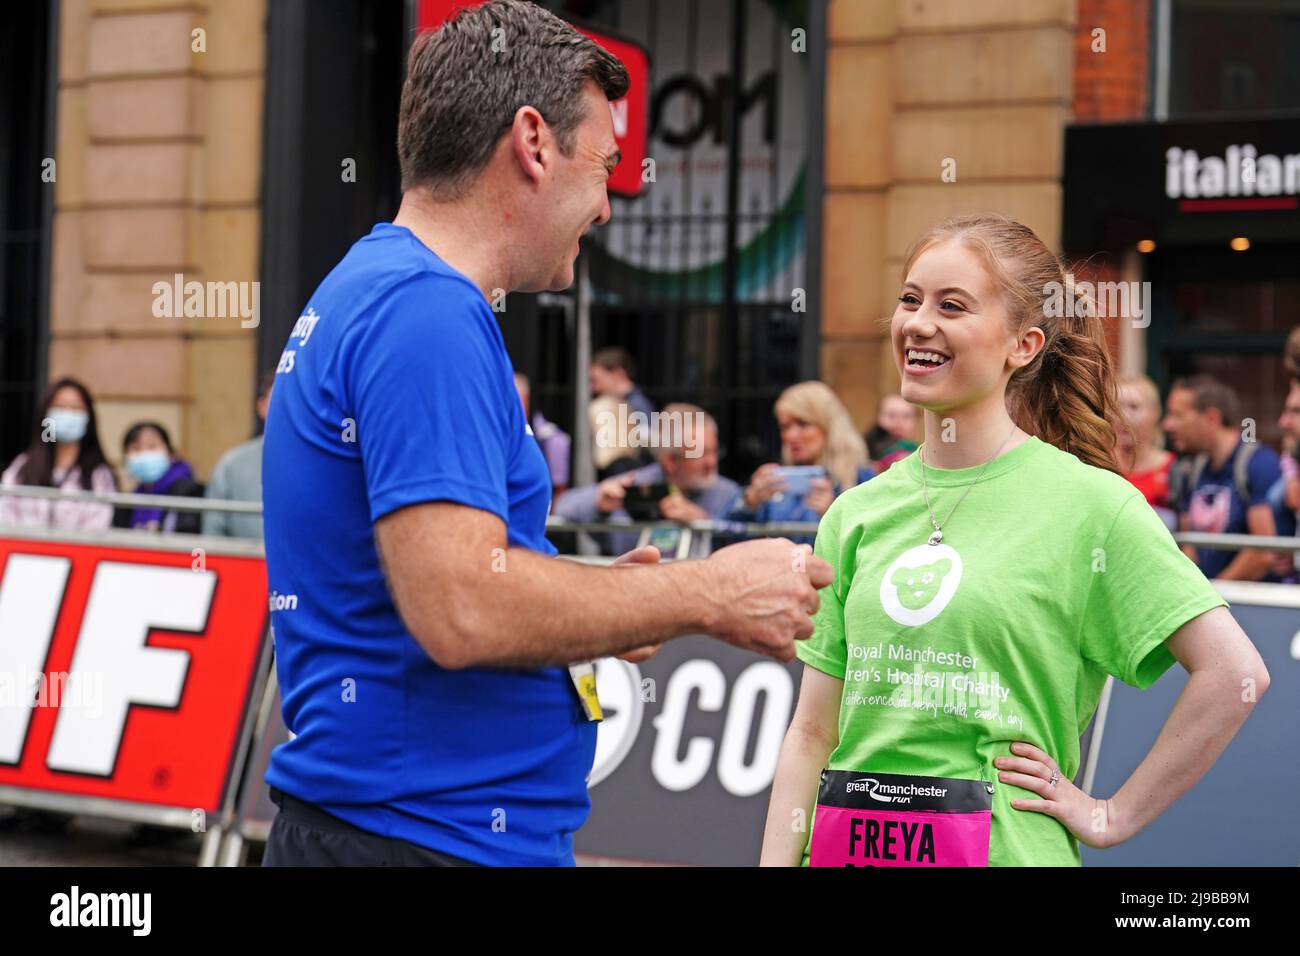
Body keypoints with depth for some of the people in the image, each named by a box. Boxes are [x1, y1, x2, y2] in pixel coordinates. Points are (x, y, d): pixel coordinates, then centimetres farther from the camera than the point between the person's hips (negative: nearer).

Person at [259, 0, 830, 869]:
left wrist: (602, 604, 13)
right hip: (426, 836, -10)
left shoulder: (366, 296, 15)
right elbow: (459, 609, -25)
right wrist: (708, 594, -15)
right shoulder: (426, 311, -16)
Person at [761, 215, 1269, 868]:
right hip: (846, 843, 4)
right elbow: (813, 732, 9)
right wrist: (776, 859, 0)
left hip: (1004, 847, -4)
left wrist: (1113, 815, -7)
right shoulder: (855, 514, 8)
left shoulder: (1089, 501, -6)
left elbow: (1234, 673, -9)